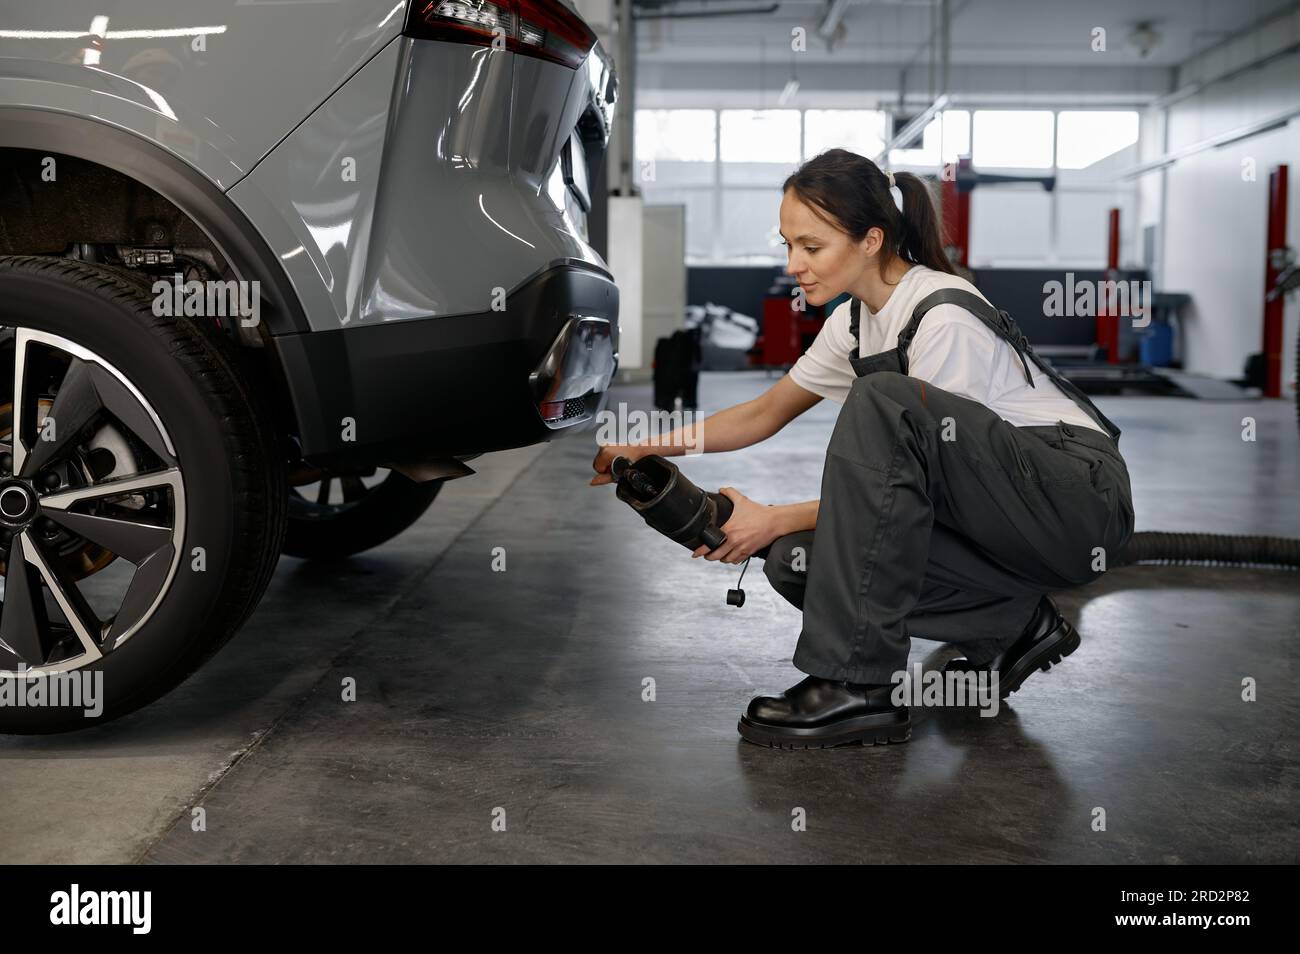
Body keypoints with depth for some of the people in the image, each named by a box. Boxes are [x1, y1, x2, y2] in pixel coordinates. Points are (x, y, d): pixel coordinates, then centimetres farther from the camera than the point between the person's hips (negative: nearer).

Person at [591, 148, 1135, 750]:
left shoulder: (945, 318, -21)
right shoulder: (855, 320, 5)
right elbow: (765, 413, 16)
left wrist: (775, 520, -18)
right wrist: (646, 449, 7)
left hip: (1084, 502, -8)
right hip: (999, 517, 8)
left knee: (882, 402, -31)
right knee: (799, 559, -11)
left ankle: (859, 686, -29)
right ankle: (1013, 625, 4)